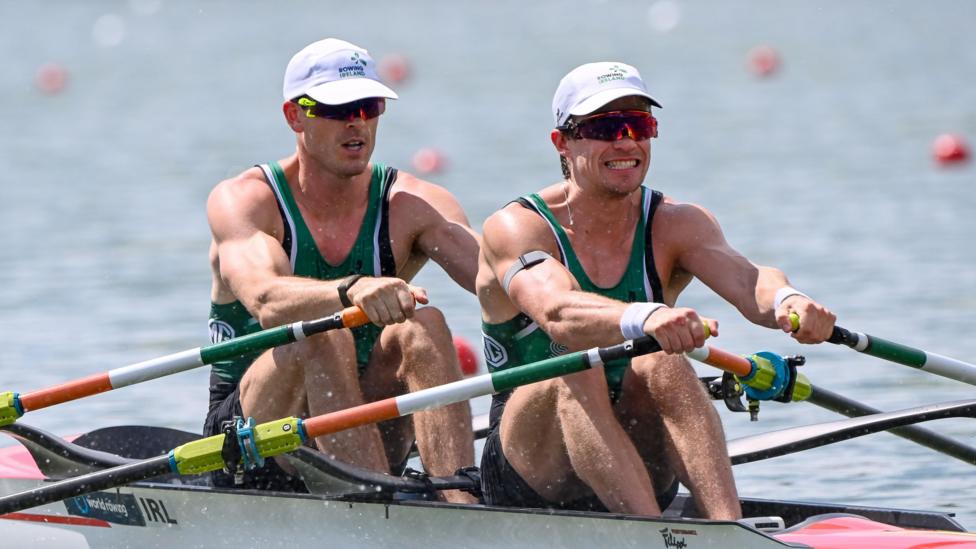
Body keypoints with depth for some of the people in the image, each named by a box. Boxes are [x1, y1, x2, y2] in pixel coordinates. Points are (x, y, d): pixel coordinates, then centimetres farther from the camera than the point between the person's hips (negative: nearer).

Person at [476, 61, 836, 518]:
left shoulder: (676, 224, 0)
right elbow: (556, 311, -33)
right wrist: (643, 318, -54)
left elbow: (745, 280, -21)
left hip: (639, 470, 3)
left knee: (660, 365, -27)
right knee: (577, 369, -31)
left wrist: (787, 302, -46)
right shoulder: (515, 228, -11)